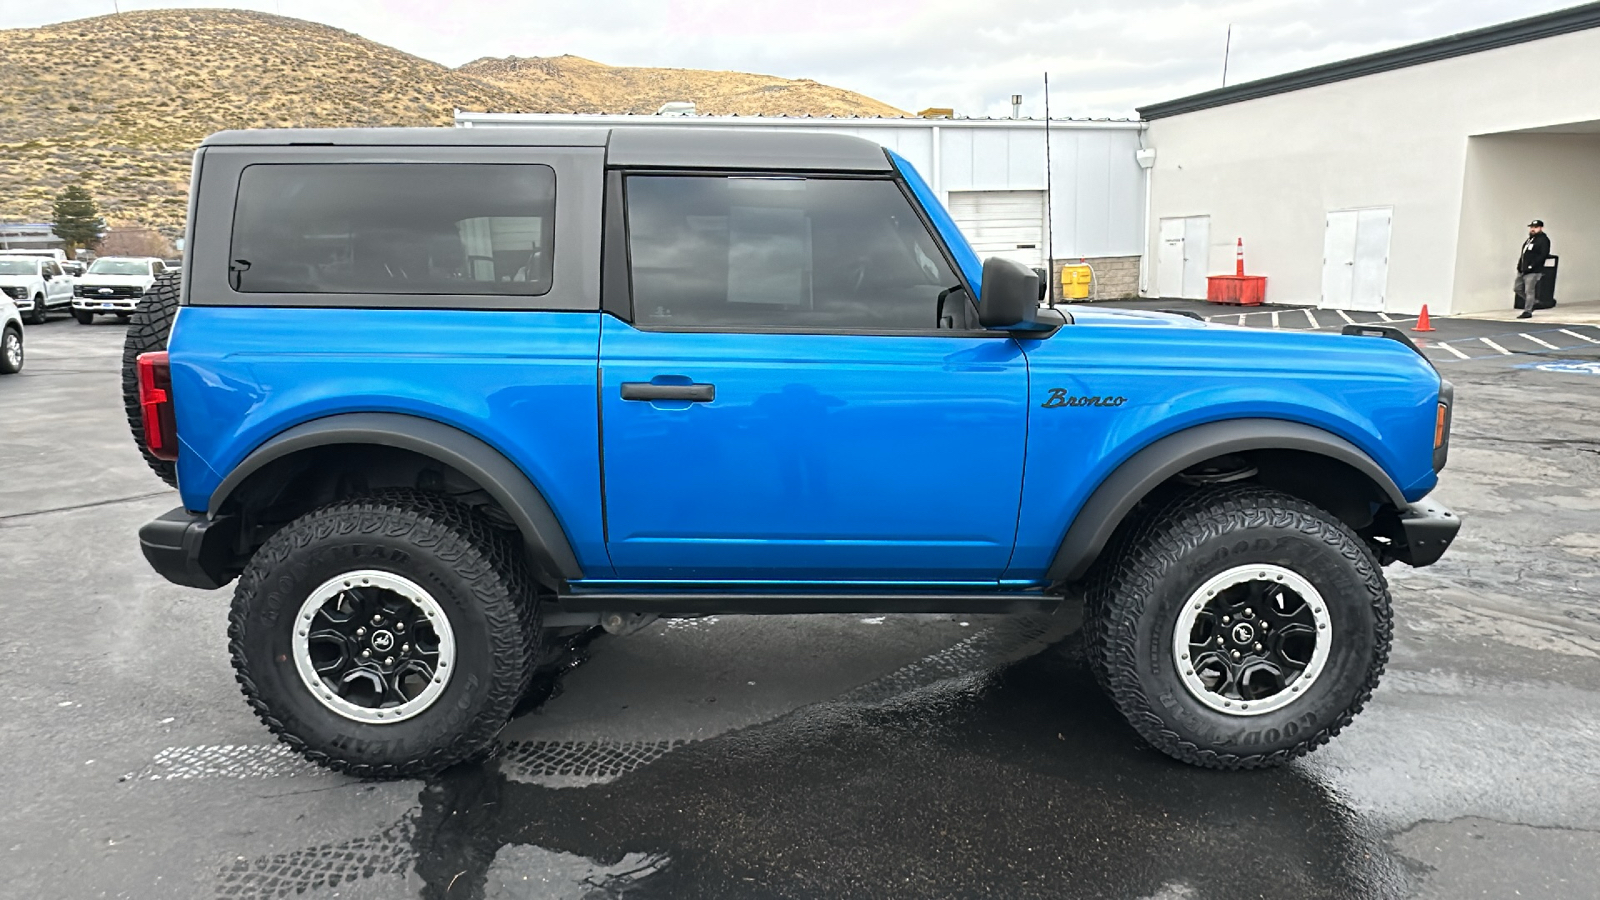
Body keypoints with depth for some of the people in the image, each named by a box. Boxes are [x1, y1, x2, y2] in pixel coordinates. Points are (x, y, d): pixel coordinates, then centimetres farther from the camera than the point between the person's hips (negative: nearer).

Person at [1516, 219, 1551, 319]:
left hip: (1533, 271, -9)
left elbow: (1543, 255, -17)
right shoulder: (1529, 239, 18)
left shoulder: (1543, 240, -7)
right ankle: (1534, 302, 28)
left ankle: (1528, 312, -2)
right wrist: (1520, 265, 9)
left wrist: (1532, 266, -22)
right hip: (1523, 270, 9)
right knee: (1517, 288, 12)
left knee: (1529, 291, -7)